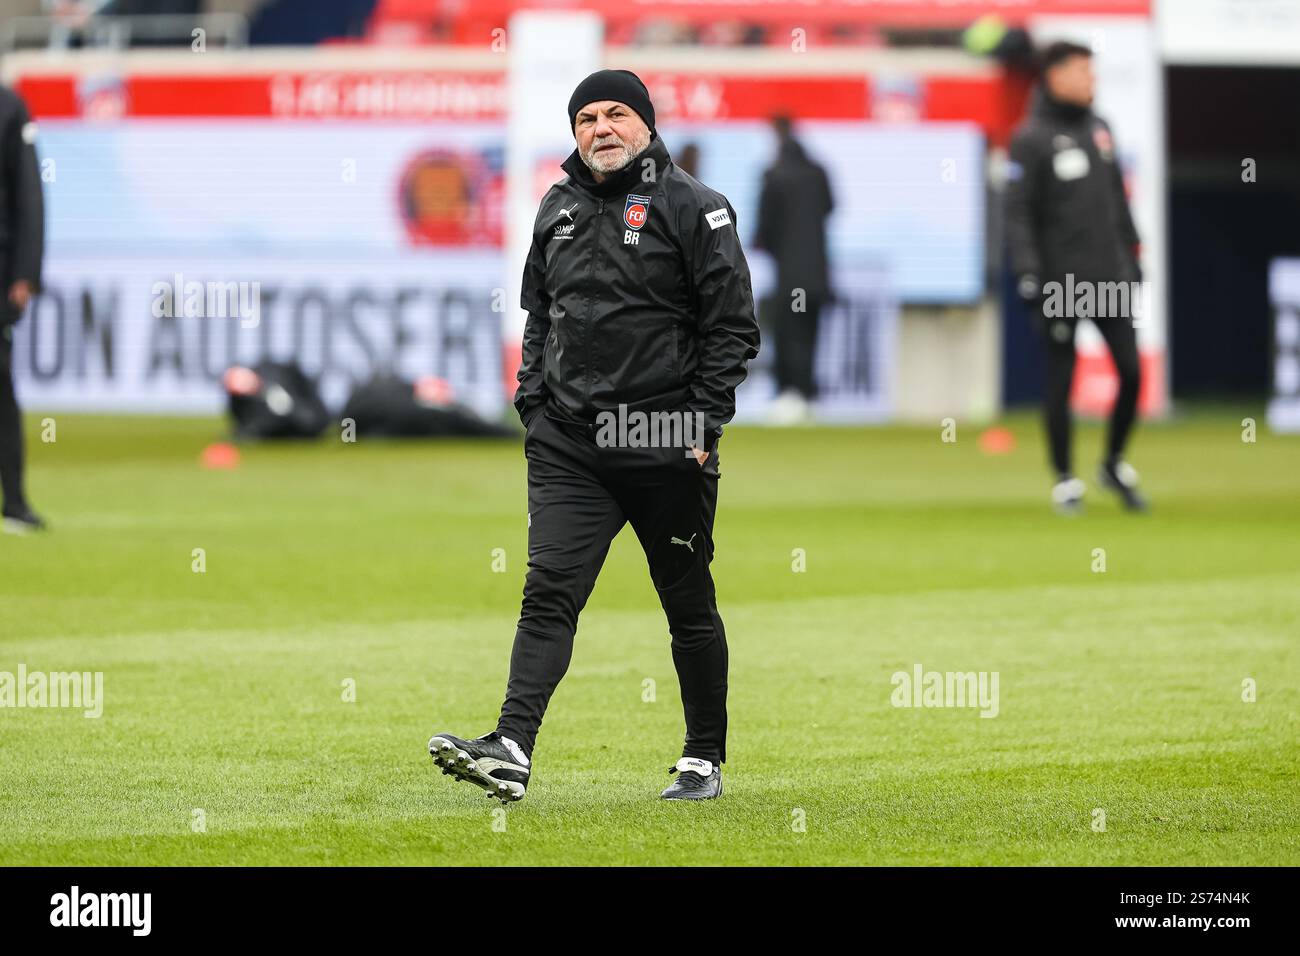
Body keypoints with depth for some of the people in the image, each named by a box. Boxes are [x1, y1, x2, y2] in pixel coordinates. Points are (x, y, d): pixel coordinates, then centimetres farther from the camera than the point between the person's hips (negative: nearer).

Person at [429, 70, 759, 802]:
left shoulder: (692, 207, -4)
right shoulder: (559, 210, 12)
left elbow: (734, 326, -6)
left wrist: (704, 426, -11)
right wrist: (533, 407, 12)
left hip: (665, 447, -4)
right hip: (568, 445, 4)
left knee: (689, 605, 8)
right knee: (550, 590, -10)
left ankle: (706, 760, 20)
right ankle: (513, 751, -22)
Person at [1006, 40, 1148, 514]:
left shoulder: (1098, 128, 12)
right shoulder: (1032, 139, -8)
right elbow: (1017, 212, -10)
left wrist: (1132, 256, 19)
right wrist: (1028, 274, -17)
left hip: (1110, 275, 6)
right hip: (1061, 280, -5)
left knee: (1132, 372, 1)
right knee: (1061, 380, 1)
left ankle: (1114, 466, 19)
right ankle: (1065, 479, 13)